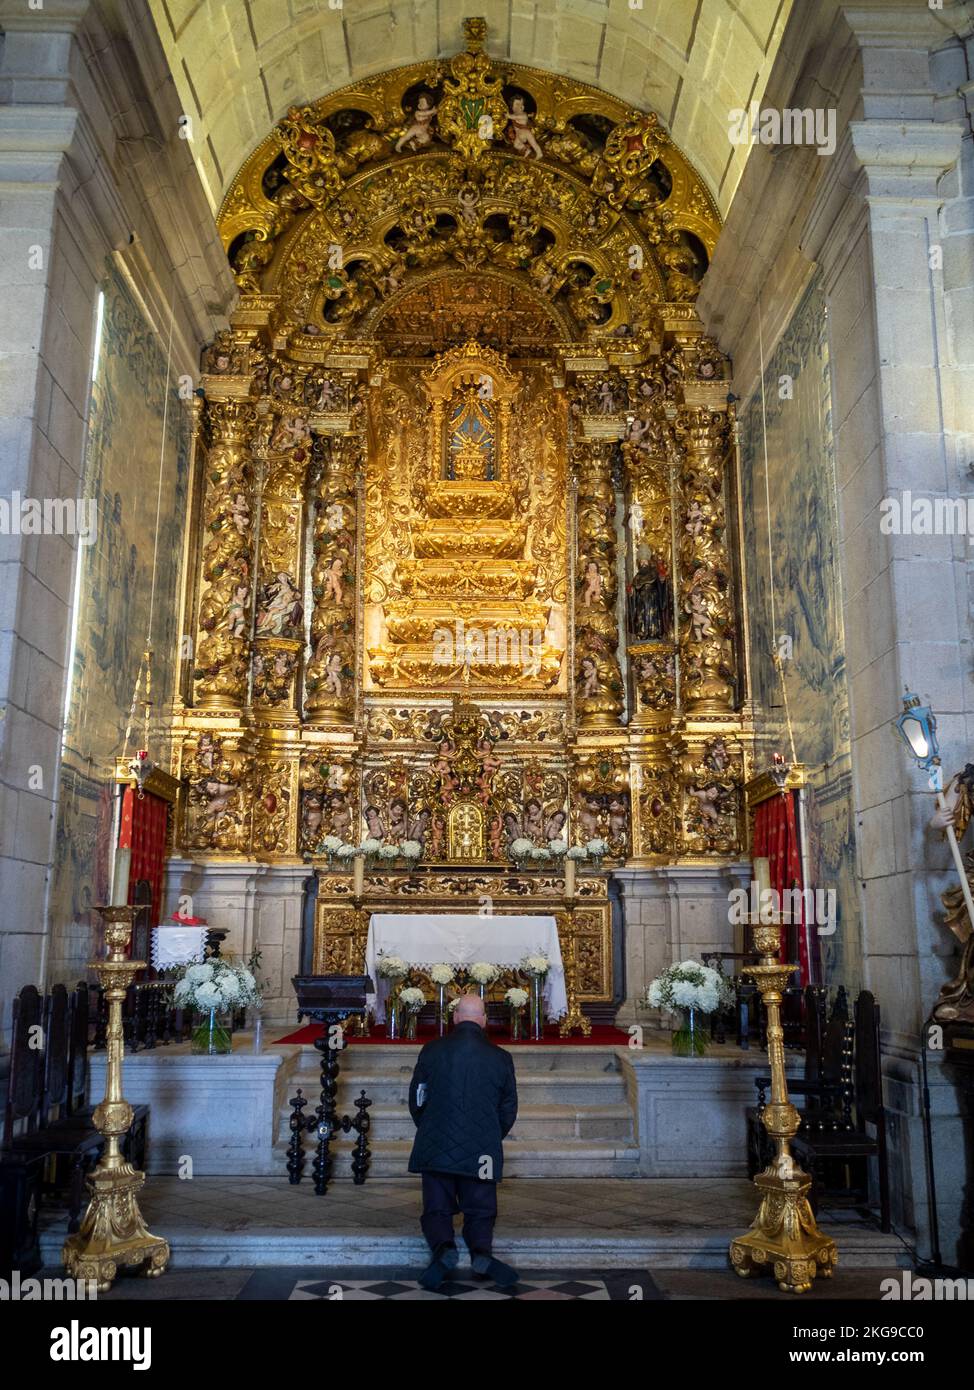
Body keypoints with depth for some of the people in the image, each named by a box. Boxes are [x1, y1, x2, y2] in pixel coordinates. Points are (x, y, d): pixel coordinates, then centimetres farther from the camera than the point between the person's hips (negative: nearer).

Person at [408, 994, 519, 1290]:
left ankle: (443, 1247, -21)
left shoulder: (432, 1050, -1)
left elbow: (416, 1099, 7)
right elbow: (509, 1110, 7)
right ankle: (481, 1251, -20)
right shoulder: (501, 1058, 0)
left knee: (437, 1208, 10)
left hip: (436, 1150, 0)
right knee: (480, 1211, 11)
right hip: (481, 1152, 0)